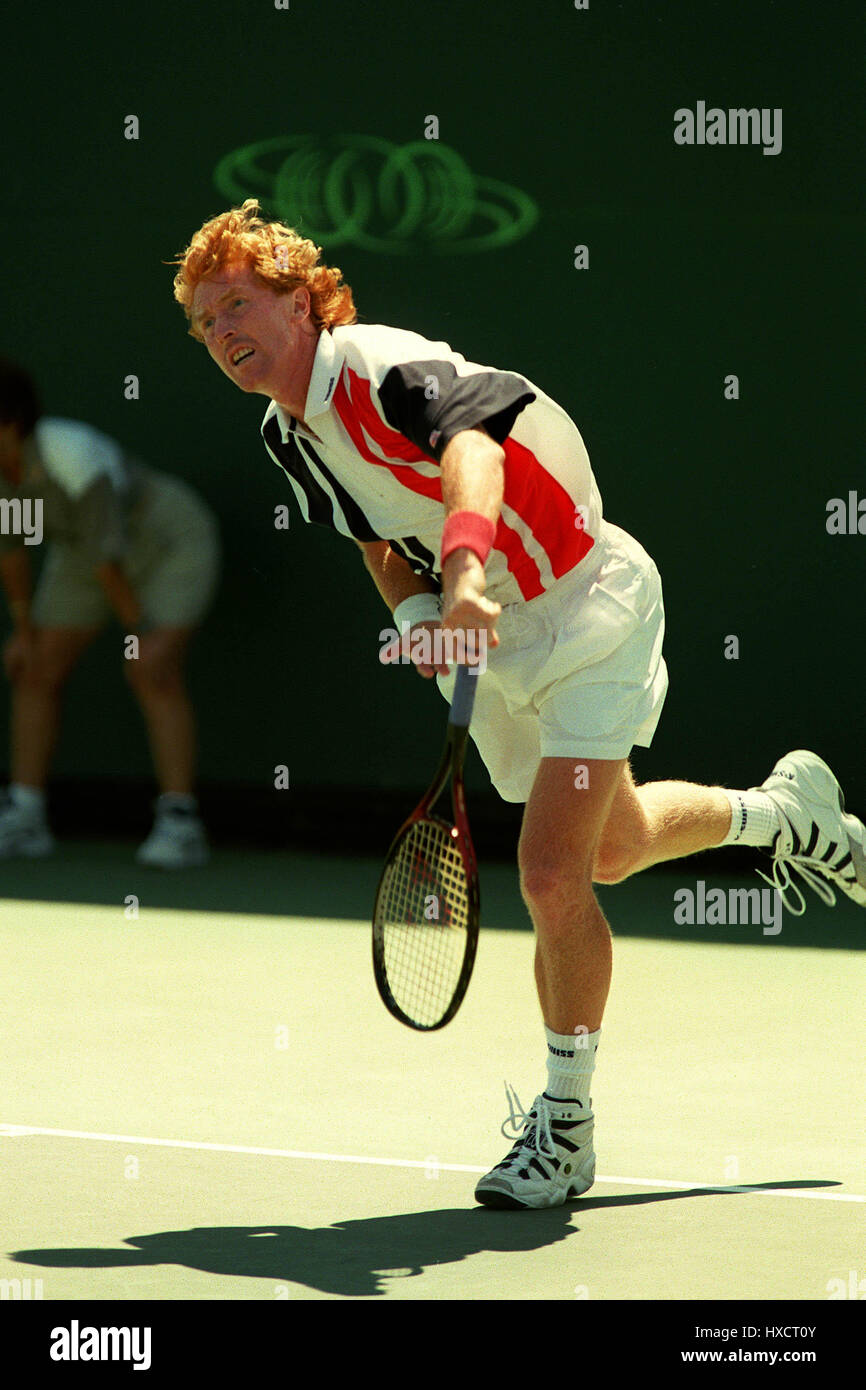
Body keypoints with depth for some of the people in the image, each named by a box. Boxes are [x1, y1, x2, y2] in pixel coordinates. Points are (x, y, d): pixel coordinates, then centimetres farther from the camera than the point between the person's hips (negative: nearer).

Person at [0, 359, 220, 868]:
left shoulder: (75, 459, -39)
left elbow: (106, 552, -30)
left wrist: (139, 631, -22)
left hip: (169, 544, -8)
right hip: (84, 556, 8)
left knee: (154, 673, -23)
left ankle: (181, 826, -23)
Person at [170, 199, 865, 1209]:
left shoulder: (382, 368, -26)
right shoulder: (288, 439, 1)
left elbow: (470, 447, -49)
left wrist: (467, 569, -67)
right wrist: (416, 611, -5)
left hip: (588, 610, -9)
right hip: (494, 646, 9)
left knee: (552, 876, -18)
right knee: (613, 848, 24)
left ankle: (564, 1124, -2)